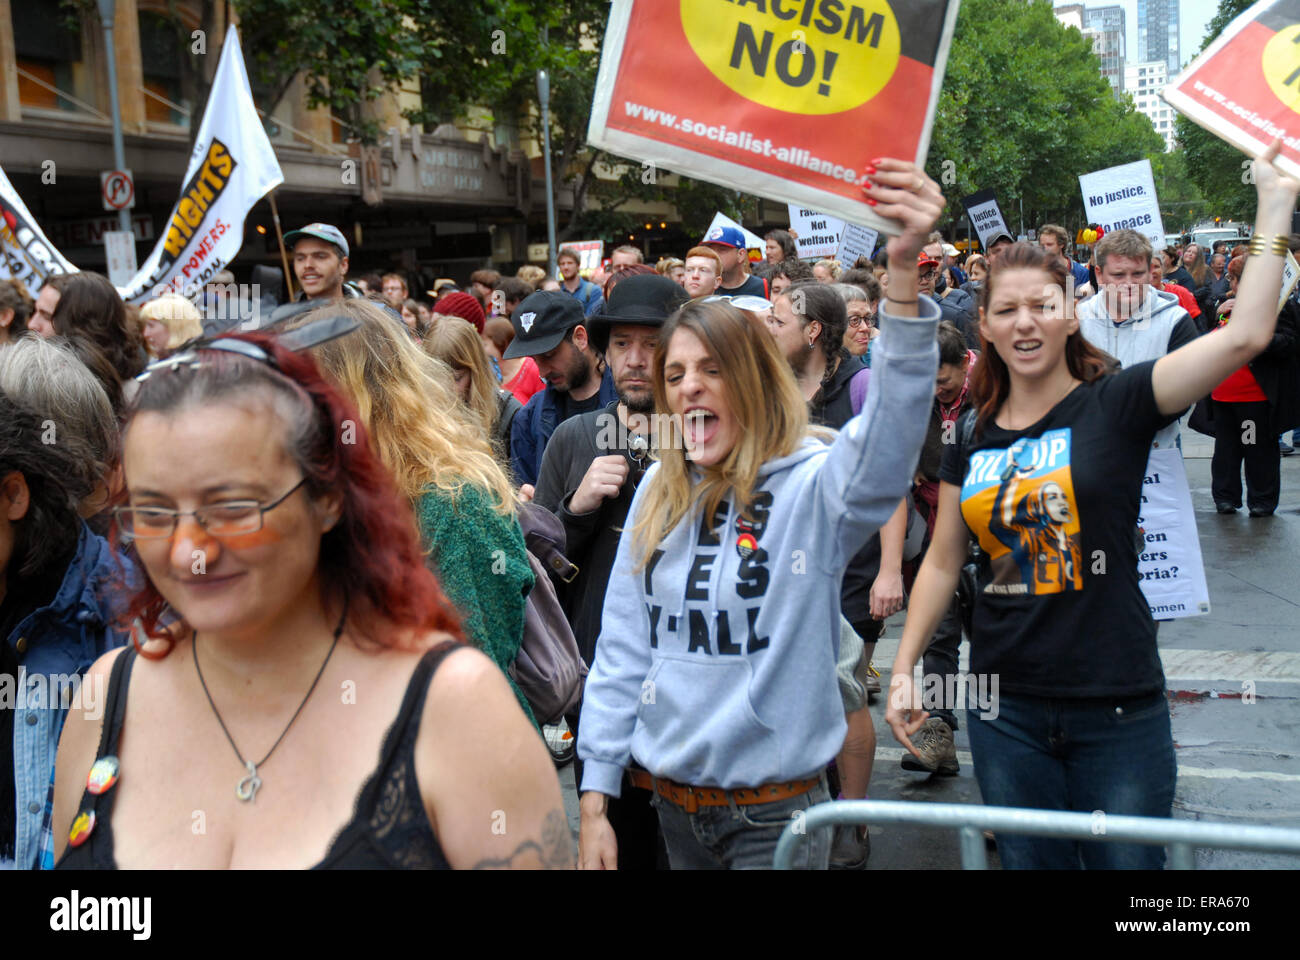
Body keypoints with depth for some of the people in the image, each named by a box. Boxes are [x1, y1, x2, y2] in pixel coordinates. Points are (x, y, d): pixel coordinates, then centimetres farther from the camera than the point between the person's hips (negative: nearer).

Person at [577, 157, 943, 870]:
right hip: (673, 803, 5)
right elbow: (622, 650, 6)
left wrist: (903, 269, -47)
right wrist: (594, 801, 4)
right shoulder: (658, 493, 3)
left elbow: (892, 431, -34)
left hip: (775, 811, -5)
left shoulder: (811, 485, -12)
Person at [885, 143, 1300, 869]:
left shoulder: (1116, 404, -5)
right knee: (1029, 862, 13)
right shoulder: (974, 436, 6)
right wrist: (904, 669, 11)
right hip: (1007, 712, 3)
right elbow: (943, 563, 14)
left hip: (1117, 711, -3)